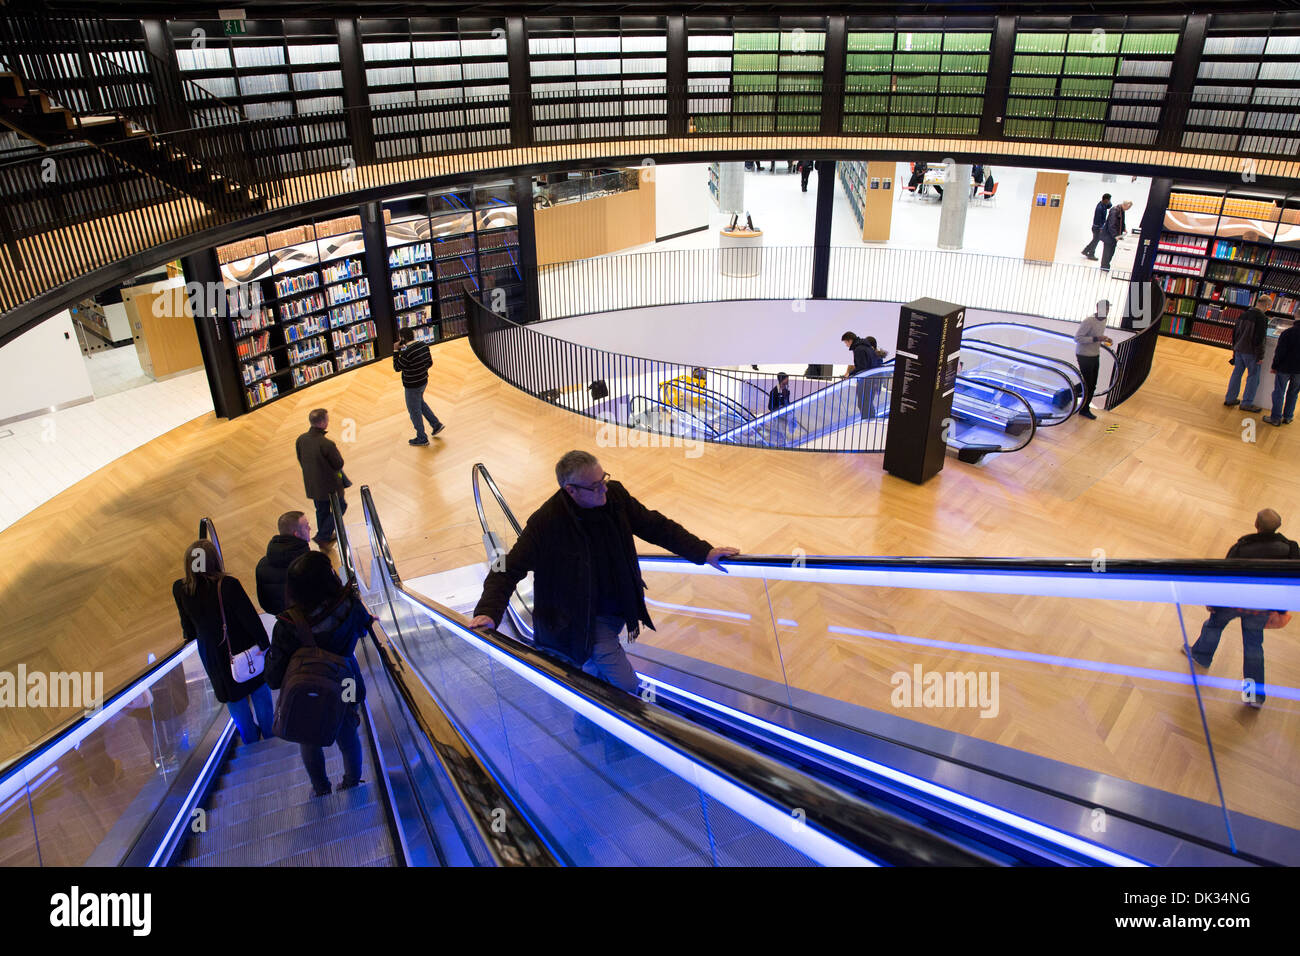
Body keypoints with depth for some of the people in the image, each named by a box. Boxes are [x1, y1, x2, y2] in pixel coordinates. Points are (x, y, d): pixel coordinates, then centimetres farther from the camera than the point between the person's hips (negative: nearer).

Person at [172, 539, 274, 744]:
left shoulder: (180, 589, -16)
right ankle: (268, 730, 38)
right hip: (242, 647, -3)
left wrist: (191, 637, 20)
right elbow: (250, 618, -21)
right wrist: (264, 643, -8)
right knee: (259, 689, 21)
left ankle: (250, 737, 38)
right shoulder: (228, 585, -27)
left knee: (234, 698, 22)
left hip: (213, 654, 3)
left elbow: (188, 628, -2)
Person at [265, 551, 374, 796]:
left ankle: (321, 787, 51)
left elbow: (274, 679, -23)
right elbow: (363, 627, -4)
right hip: (346, 690, 2)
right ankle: (352, 780, 52)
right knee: (348, 736, 28)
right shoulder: (349, 605, -29)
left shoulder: (287, 628, -33)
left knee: (309, 741, 29)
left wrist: (270, 654, -4)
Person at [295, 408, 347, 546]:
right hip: (330, 485, -7)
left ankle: (323, 536, 41)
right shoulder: (327, 444, -31)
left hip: (311, 485, 7)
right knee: (340, 507, 17)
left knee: (321, 511, 25)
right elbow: (339, 464, -19)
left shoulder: (301, 439, -9)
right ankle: (323, 536, 17)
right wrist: (336, 451, -3)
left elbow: (301, 461, 4)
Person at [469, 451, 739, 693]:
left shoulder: (614, 494, -10)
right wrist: (488, 611, -35)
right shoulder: (546, 522, -24)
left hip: (617, 610, 6)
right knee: (626, 689, -9)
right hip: (586, 621, -5)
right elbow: (509, 570, -18)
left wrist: (704, 552, -4)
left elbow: (654, 525, 1)